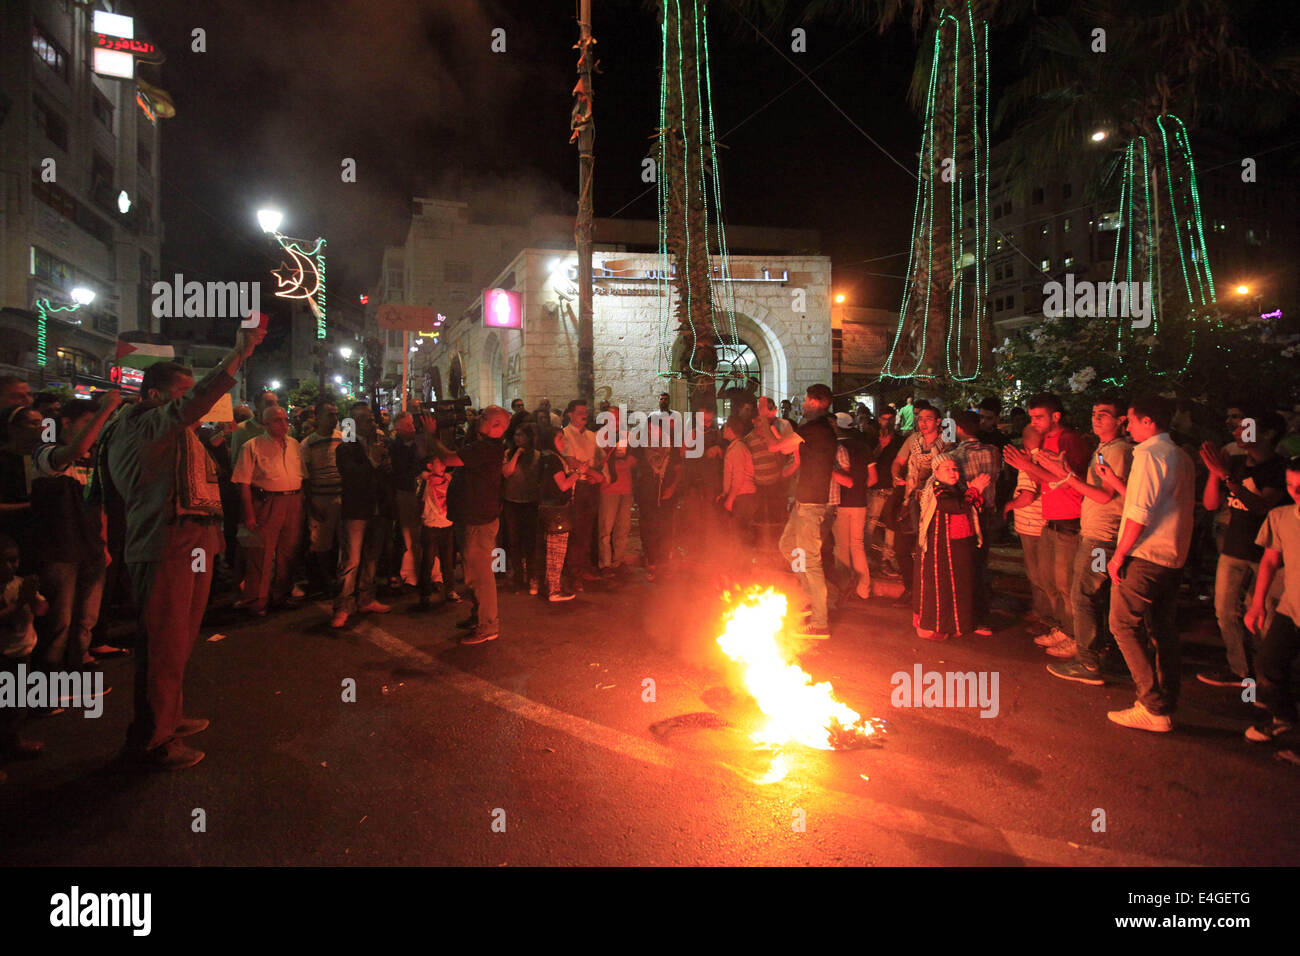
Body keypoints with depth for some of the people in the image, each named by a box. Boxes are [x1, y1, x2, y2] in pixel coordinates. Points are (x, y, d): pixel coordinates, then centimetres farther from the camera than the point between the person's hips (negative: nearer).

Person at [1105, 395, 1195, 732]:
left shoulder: (1149, 454, -13)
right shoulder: (1182, 457, 16)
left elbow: (1140, 512, -19)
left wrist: (1119, 555, -13)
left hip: (1144, 555, -9)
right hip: (1173, 557, 9)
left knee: (1125, 625, -5)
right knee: (1162, 631, 12)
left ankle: (1154, 708, -6)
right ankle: (1166, 707, 17)